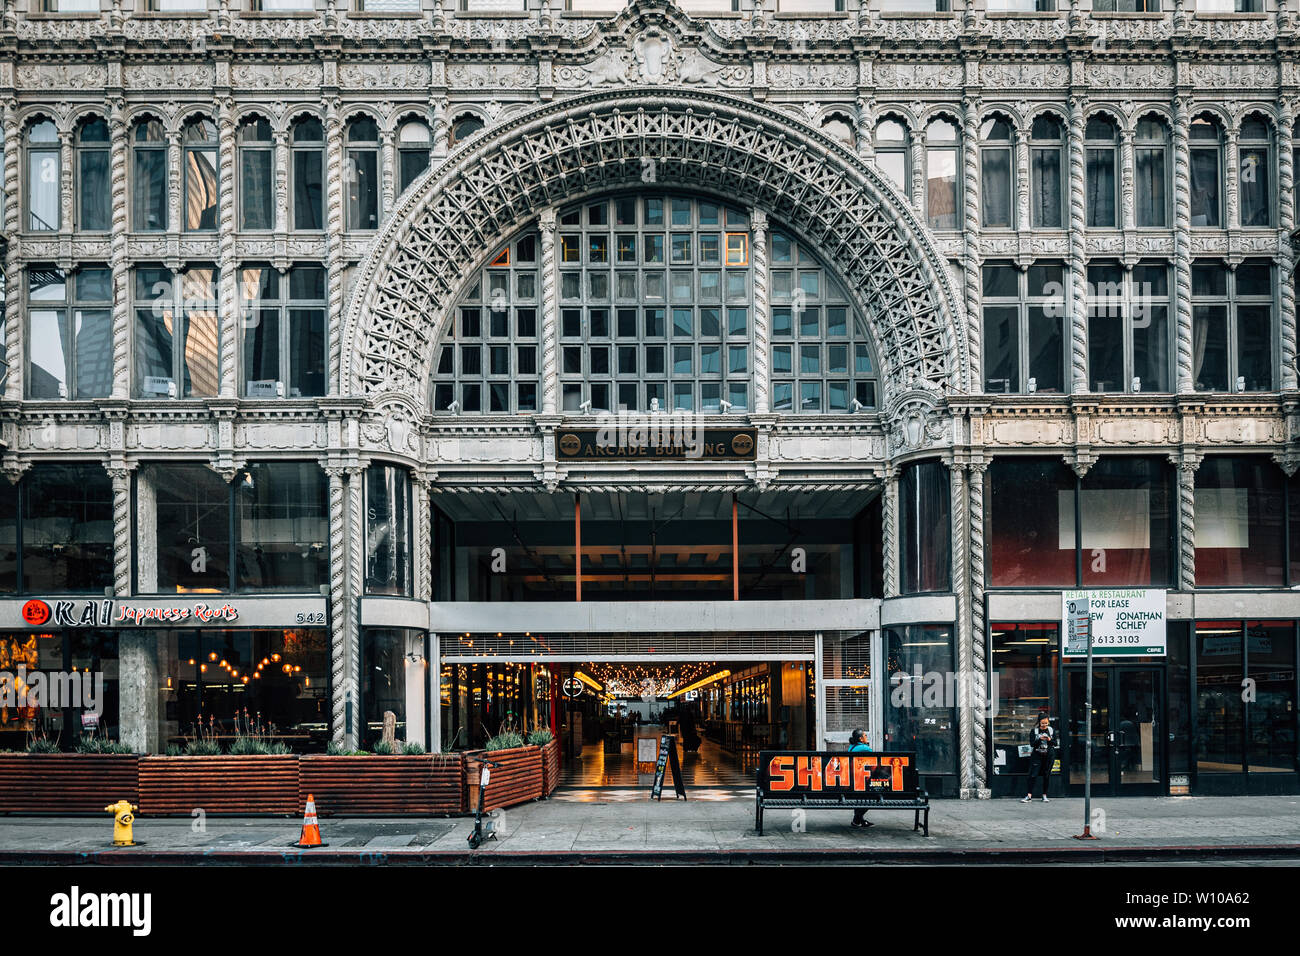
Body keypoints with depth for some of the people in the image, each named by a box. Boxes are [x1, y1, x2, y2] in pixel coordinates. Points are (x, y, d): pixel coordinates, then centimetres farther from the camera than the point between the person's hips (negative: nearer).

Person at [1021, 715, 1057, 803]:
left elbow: (1055, 743, 5)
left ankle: (1044, 795, 13)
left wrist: (1049, 740, -16)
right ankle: (1029, 795, -9)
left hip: (1049, 755, 1)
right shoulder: (1034, 731, 3)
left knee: (1047, 775, 3)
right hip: (1037, 755, -1)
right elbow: (1032, 744, -5)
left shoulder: (1052, 731, 8)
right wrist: (1040, 739, -21)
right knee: (1033, 774, -8)